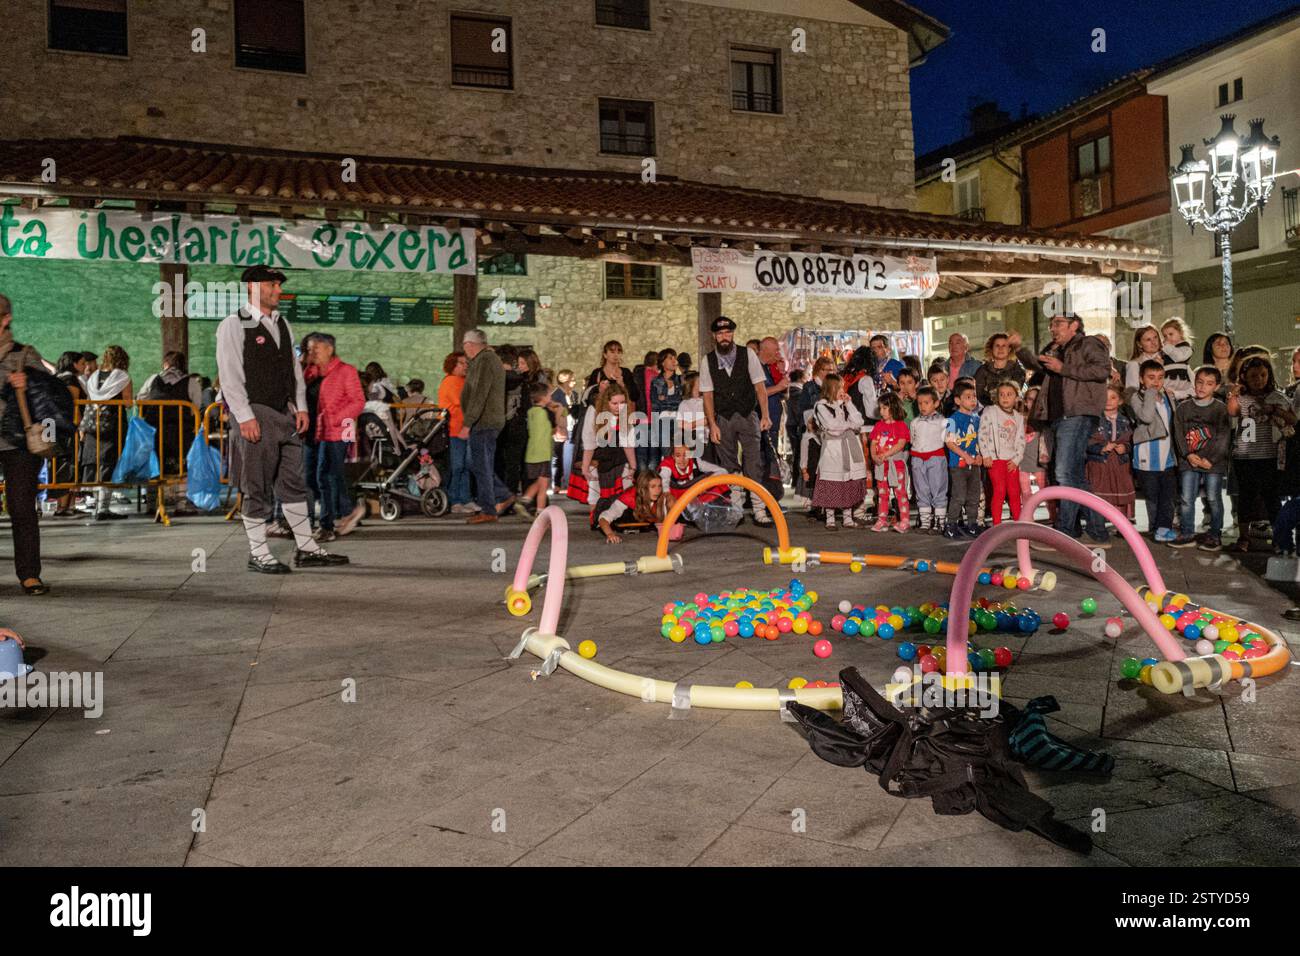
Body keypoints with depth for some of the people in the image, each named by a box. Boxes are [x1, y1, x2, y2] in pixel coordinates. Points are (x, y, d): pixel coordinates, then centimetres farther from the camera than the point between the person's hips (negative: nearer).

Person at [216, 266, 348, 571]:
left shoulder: (282, 324, 15)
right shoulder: (233, 325, -6)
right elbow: (229, 375, -11)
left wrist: (301, 407, 8)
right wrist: (245, 417, -18)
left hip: (285, 414, 7)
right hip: (255, 415, -7)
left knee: (293, 482, 9)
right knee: (258, 488, -1)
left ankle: (306, 548, 15)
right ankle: (258, 554, 8)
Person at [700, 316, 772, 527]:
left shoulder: (748, 355, -2)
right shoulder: (708, 361, 1)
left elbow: (760, 387, -2)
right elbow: (707, 395, 1)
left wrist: (765, 416, -10)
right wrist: (712, 425, -6)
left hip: (748, 415, -1)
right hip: (723, 418, 1)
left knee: (754, 464, -7)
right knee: (729, 466, 5)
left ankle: (759, 511, -5)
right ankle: (736, 509, 13)